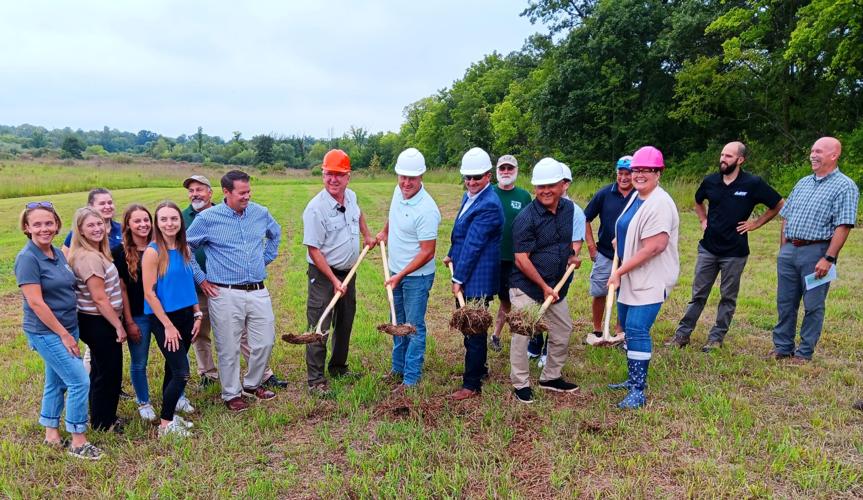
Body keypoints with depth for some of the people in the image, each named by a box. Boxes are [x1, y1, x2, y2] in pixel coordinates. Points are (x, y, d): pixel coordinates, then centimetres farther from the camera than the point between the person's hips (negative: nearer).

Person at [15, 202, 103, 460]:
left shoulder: (58, 253, 6)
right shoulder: (27, 258, -16)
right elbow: (35, 302, -19)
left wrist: (69, 331, 12)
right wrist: (64, 334, -16)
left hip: (67, 327, 7)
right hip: (46, 332, -7)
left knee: (56, 381, 17)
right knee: (80, 381, -7)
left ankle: (52, 434, 32)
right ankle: (78, 442, 5)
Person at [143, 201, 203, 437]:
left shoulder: (184, 249, 5)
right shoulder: (153, 252, -13)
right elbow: (149, 293, -14)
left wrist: (197, 314, 9)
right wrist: (168, 325, -15)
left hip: (186, 315, 6)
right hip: (164, 318, -6)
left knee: (173, 369, 14)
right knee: (182, 372, -7)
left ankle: (170, 416, 27)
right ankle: (165, 424, 8)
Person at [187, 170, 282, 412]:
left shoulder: (261, 213, 4)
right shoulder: (207, 218, -7)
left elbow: (275, 234, 26)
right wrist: (200, 278, 2)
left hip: (258, 292, 4)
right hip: (225, 294, -4)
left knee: (265, 342, 8)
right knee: (229, 348, 5)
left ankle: (253, 383, 32)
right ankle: (232, 394, 24)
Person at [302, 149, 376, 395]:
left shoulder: (351, 197, 0)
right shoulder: (316, 208, -21)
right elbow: (313, 250, -20)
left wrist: (368, 236, 24)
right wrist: (334, 280, -22)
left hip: (348, 273, 8)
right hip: (323, 275, -7)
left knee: (345, 324, 18)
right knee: (319, 328, -4)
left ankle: (338, 368, 36)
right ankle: (316, 380, 6)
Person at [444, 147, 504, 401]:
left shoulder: (489, 205, -21)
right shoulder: (468, 196, 10)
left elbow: (473, 245, -21)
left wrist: (458, 278, -19)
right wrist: (452, 256, 13)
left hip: (478, 279, -9)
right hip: (465, 276, 10)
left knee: (475, 329, 0)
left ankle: (472, 384, 10)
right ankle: (478, 368, 38)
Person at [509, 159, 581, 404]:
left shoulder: (569, 208, 2)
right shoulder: (526, 218, -18)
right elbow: (521, 259, -18)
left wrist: (572, 255, 5)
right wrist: (544, 286, -15)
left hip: (556, 286, 7)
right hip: (527, 287, -7)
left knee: (563, 330, 14)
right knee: (522, 333, -2)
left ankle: (551, 377, 33)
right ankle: (521, 384, 15)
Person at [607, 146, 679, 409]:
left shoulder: (659, 204, -19)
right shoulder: (635, 197, 11)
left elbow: (654, 247, -26)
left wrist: (620, 271, -20)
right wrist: (620, 241, 10)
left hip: (651, 281, -10)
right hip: (631, 278, 10)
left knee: (637, 329, -13)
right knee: (628, 326, 16)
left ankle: (638, 391, -5)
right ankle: (635, 379, 31)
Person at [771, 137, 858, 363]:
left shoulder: (845, 187, -6)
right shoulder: (803, 183, 16)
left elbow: (843, 227, -14)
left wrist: (828, 258, -20)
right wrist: (783, 249, 12)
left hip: (816, 253, -6)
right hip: (789, 251, 6)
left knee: (813, 306, 3)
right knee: (785, 302, 10)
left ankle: (805, 353, 13)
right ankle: (782, 347, 21)